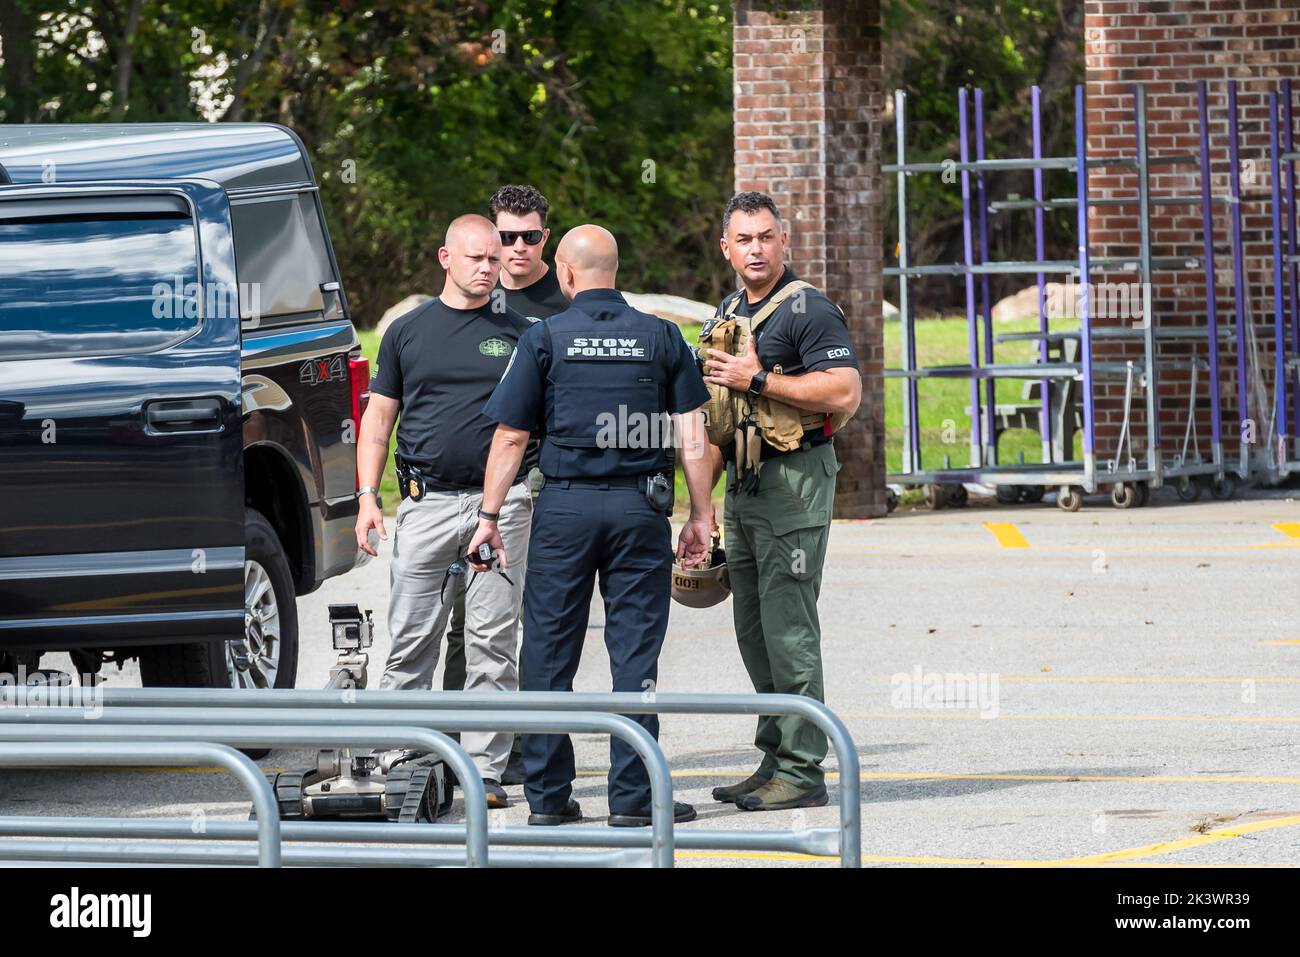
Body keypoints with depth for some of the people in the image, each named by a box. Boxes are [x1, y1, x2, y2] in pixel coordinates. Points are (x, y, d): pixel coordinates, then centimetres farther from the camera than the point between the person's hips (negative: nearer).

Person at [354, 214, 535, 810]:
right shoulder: (408, 332, 11)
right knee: (411, 642, 1)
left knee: (492, 641, -2)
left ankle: (485, 771, 0)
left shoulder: (518, 334, 9)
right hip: (426, 502, 1)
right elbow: (379, 418, 12)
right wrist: (368, 496, 2)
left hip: (501, 502, -1)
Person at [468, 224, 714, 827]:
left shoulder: (544, 340, 0)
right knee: (635, 653, 2)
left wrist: (489, 516, 5)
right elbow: (691, 435, 2)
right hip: (641, 506, 1)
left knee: (549, 652, 6)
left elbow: (510, 437, -1)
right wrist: (700, 515, 8)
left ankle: (548, 794, 8)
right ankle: (632, 797, 0)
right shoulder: (661, 338, 5)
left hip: (564, 506, -1)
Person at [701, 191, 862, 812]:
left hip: (794, 477, -9)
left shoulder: (807, 310, -10)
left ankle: (802, 770, -9)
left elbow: (845, 394, -20)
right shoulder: (728, 315, 17)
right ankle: (775, 757, 17)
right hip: (744, 482, 9)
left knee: (787, 625, -10)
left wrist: (758, 380, -19)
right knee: (754, 627, 10)